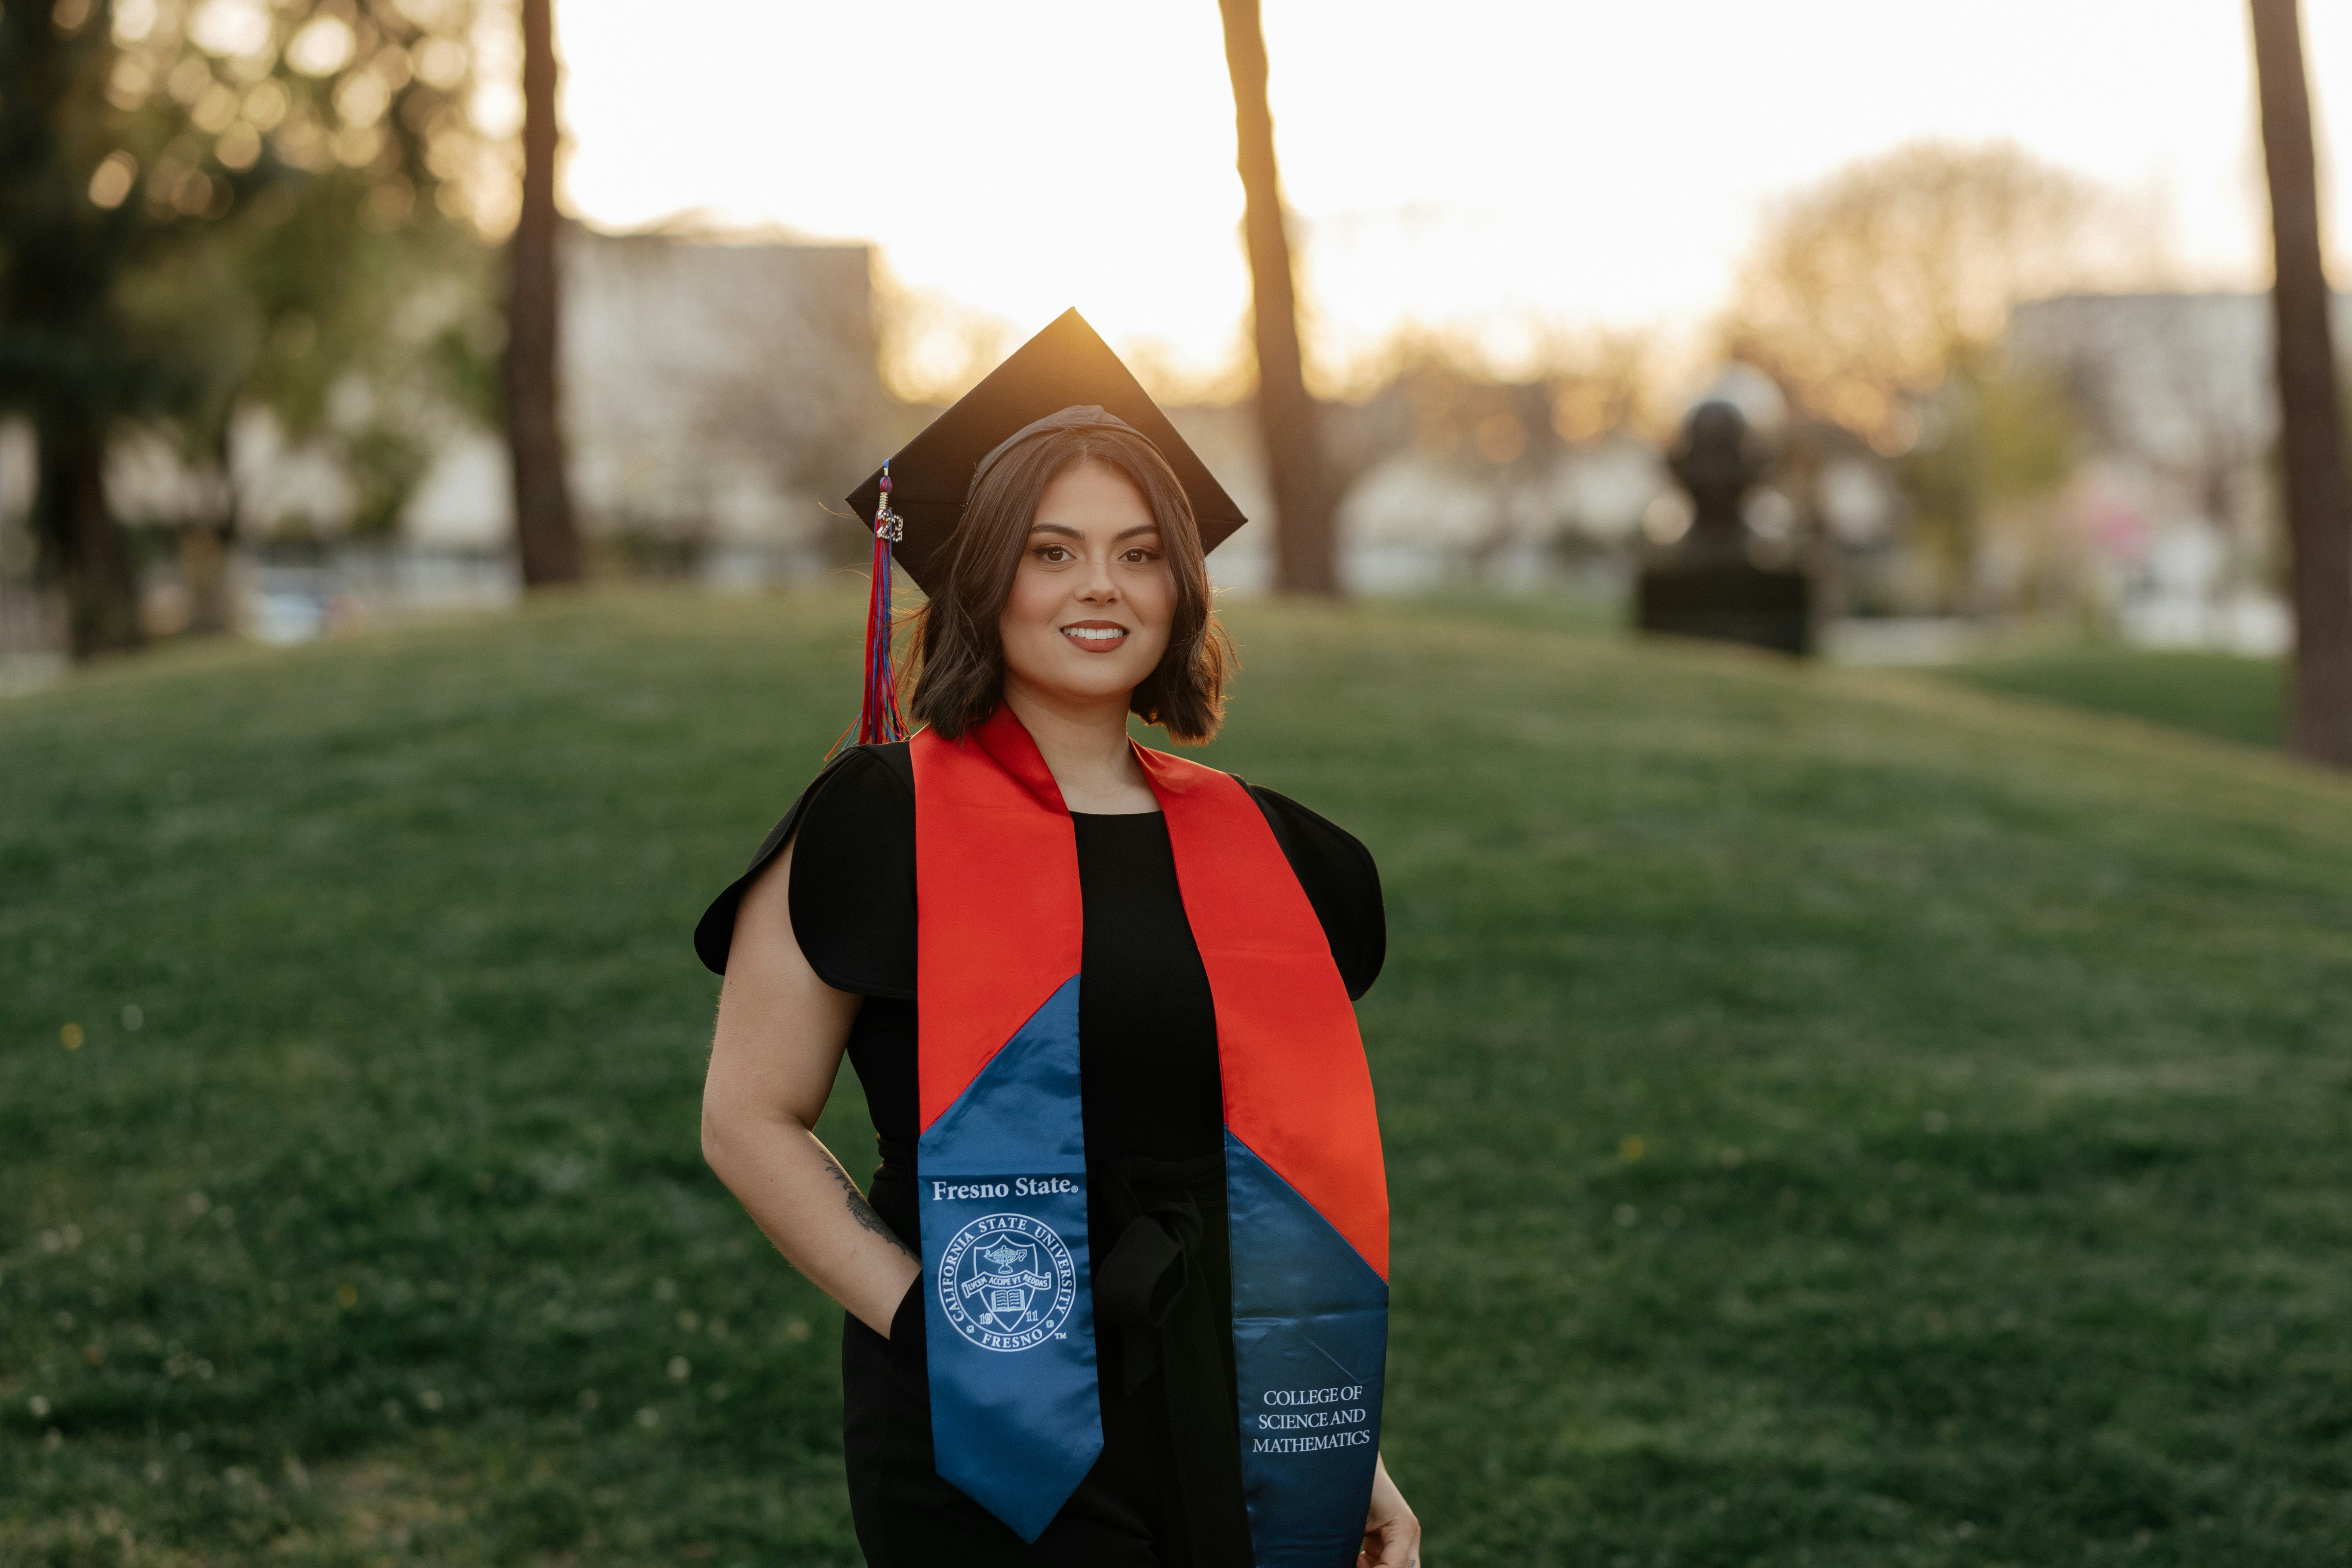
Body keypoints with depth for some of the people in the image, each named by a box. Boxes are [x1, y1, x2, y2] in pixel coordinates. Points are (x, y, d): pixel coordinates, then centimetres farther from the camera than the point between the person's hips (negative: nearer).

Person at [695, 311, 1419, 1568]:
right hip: (996, 1443, -4)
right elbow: (750, 1117, -5)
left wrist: (1351, 1458, 10)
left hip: (1238, 1434, 4)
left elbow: (1303, 1178, 13)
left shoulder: (1266, 856, 8)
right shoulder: (876, 820, -4)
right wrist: (916, 1311, -16)